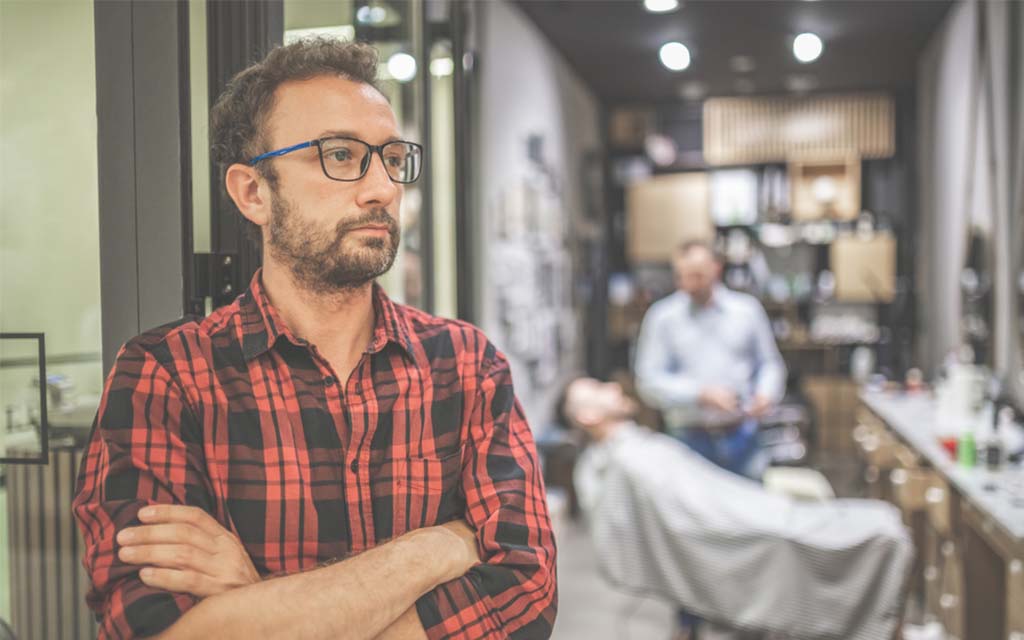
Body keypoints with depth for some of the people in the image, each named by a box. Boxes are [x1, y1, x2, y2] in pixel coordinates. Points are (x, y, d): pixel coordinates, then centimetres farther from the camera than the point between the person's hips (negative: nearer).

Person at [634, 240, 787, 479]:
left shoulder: (747, 309, 6)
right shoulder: (662, 317, 0)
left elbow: (769, 363, 14)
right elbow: (649, 381, -4)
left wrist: (766, 393, -7)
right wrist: (701, 394, -16)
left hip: (742, 435, 2)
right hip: (691, 439, -2)